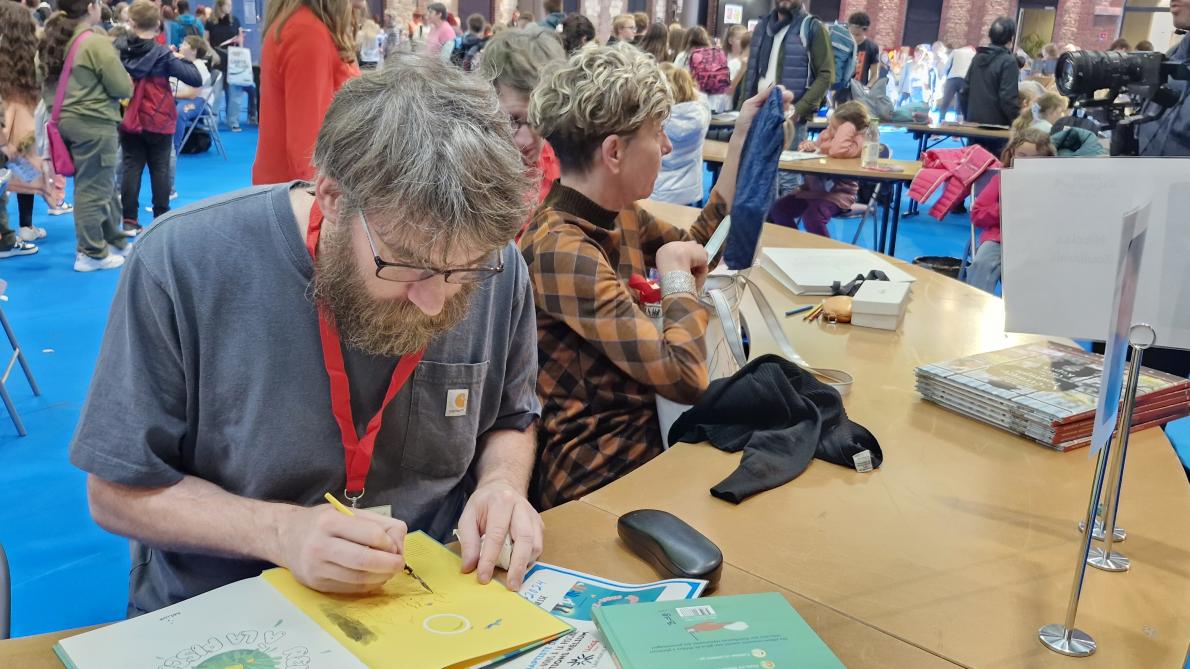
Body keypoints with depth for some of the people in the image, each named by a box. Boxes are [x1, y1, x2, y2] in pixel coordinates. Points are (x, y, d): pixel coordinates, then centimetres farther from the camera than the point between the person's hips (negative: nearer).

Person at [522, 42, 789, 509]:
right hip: (596, 475, -8)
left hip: (640, 425, 8)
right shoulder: (563, 251, -27)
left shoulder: (619, 215, 2)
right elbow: (685, 375, -31)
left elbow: (700, 249, 19)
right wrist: (677, 273, -15)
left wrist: (743, 137, 15)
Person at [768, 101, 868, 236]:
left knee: (812, 215, -34)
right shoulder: (826, 134, 7)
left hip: (838, 194, -8)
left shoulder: (857, 141, -16)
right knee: (777, 208, -3)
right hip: (813, 188, 8)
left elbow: (836, 151, -37)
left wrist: (848, 126, -27)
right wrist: (808, 145, -2)